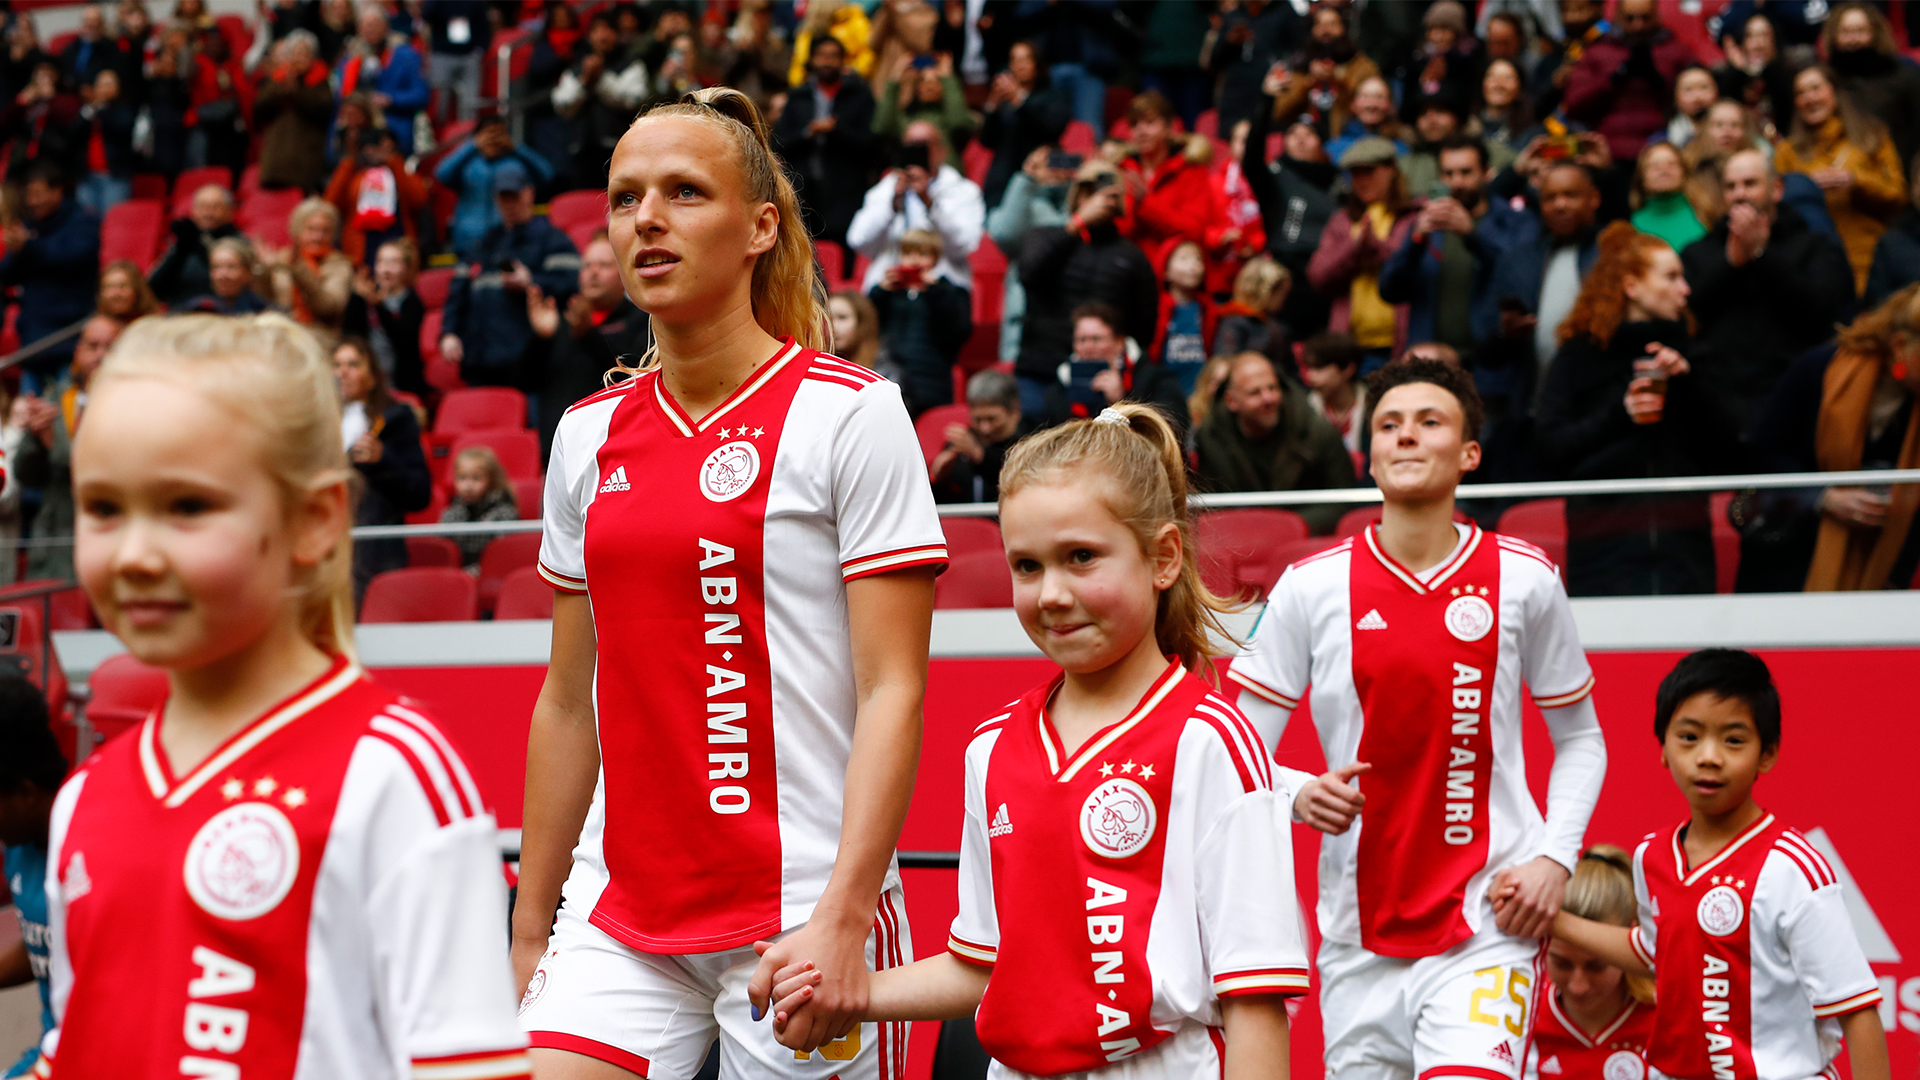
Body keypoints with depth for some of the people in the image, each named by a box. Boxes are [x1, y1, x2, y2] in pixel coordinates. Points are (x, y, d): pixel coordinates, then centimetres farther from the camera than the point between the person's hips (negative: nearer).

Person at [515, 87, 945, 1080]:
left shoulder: (851, 413, -6)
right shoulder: (587, 437, 10)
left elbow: (892, 692, -10)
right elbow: (568, 702, 15)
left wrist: (841, 919, -20)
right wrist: (529, 934, 14)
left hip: (801, 920, -4)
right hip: (620, 916, 4)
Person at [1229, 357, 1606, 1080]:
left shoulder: (1524, 579, 1)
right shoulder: (1311, 587, 0)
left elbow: (1579, 739, 12)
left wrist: (1554, 857, -3)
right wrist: (1300, 795, -17)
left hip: (1489, 918, -2)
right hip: (1359, 930, 2)